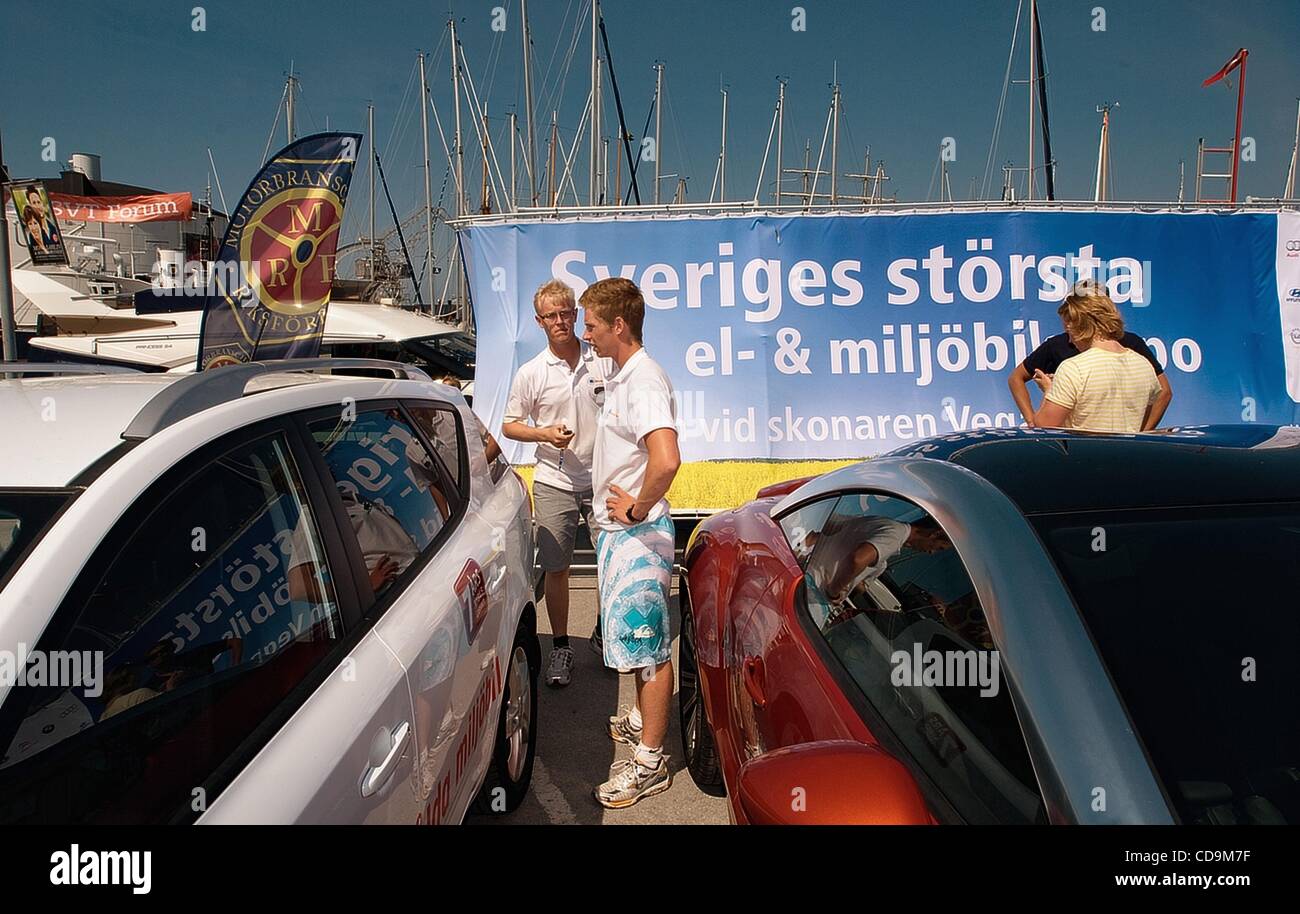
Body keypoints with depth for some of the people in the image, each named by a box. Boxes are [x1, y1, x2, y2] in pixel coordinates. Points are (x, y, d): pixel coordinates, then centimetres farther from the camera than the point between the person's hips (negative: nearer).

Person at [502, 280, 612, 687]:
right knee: (555, 568, 3)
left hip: (602, 478, 1)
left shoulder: (604, 362, 1)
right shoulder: (531, 372, -1)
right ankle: (561, 646, 19)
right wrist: (544, 433, -14)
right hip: (554, 482, -1)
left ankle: (604, 631, 31)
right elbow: (509, 425, 5)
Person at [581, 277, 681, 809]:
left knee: (648, 646, -1)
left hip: (636, 535, -10)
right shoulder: (621, 376, 11)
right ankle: (643, 722, 40)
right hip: (618, 531, 10)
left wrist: (638, 508, -23)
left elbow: (666, 460, -38)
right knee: (638, 639, 23)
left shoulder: (644, 381, -22)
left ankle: (649, 763, 9)